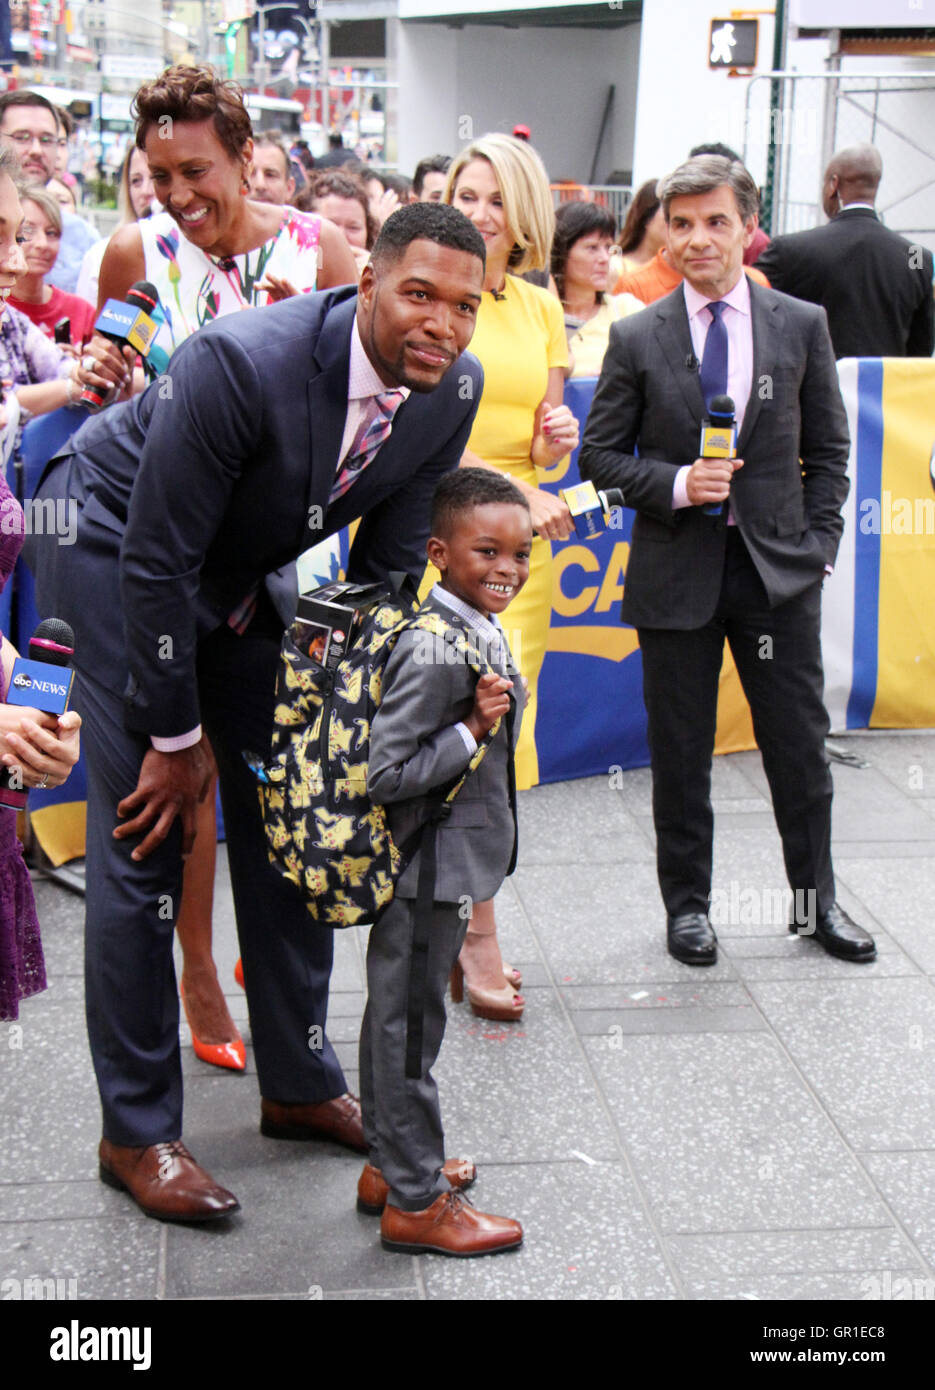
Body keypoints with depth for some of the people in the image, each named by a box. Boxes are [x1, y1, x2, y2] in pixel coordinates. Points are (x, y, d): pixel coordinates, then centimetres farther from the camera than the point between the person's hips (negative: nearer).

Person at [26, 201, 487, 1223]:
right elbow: (157, 562, -27)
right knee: (144, 838, -8)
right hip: (117, 545, -6)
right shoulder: (241, 363, -34)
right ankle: (136, 1130, 7)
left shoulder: (454, 389, -15)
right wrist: (177, 738, -20)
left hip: (254, 568, 6)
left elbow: (387, 564, -3)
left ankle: (300, 1086, 25)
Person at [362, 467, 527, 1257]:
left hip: (446, 862, 10)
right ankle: (416, 1201, 17)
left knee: (397, 1014, 20)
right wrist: (472, 731, -25)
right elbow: (385, 773, -26)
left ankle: (391, 1165, 36)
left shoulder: (479, 631, 6)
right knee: (409, 1022, 3)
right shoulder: (434, 650, -24)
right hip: (425, 871, -10)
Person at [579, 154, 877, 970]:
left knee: (800, 742, 7)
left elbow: (829, 450, 9)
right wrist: (675, 484, -14)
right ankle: (687, 904, 24)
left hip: (779, 566, 1)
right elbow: (600, 453, 2)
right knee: (681, 750, 8)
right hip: (677, 570, -1)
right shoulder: (637, 338, 0)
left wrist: (819, 545, 1)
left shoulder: (802, 326, 4)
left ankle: (817, 900, 25)